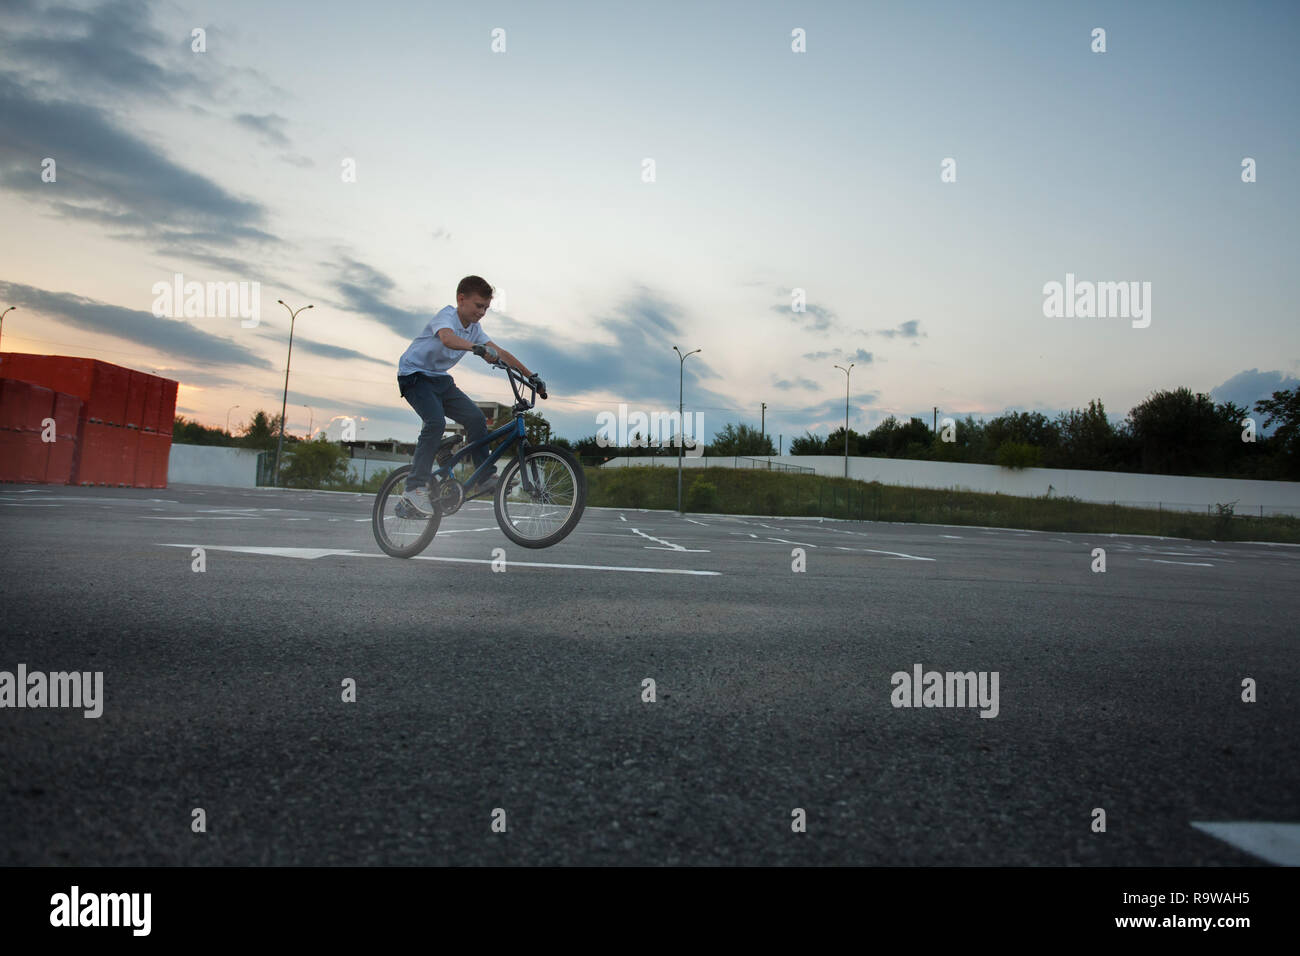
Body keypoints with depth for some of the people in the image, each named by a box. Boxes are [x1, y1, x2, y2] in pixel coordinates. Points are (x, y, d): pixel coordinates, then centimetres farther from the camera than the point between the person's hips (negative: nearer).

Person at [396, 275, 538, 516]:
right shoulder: (446, 316, -20)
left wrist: (530, 375, -6)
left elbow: (501, 353, 2)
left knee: (476, 418, -8)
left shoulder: (475, 329, 3)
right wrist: (478, 348, -62)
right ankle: (415, 488, -25)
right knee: (436, 421, -28)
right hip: (414, 375, -8)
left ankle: (486, 478, 1)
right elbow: (447, 338, -44)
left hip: (440, 379, 8)